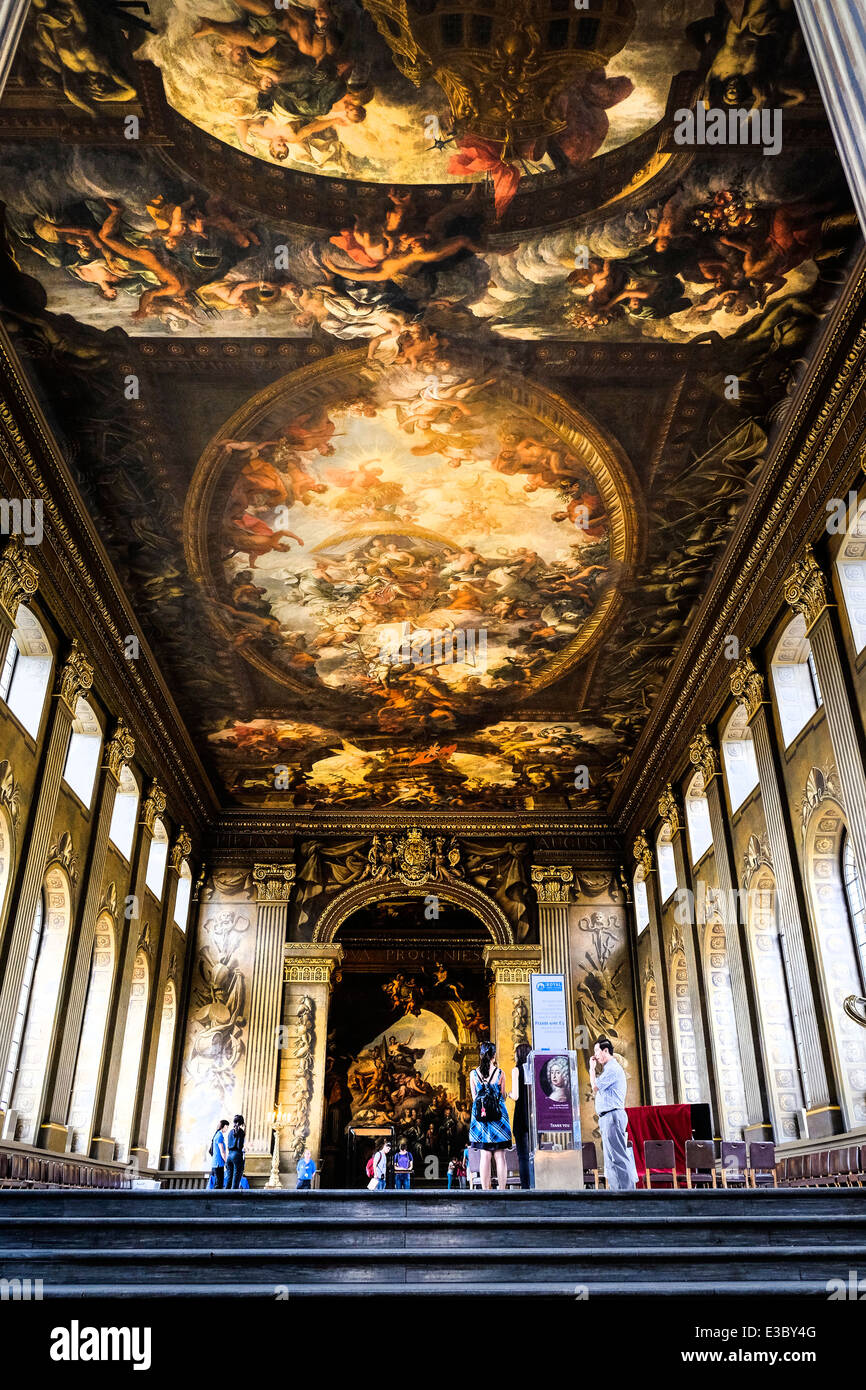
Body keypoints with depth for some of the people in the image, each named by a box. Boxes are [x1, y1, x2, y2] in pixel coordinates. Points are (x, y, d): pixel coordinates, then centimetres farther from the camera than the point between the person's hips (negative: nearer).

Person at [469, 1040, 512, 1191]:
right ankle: (502, 1189, 1)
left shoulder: (473, 1073, 2)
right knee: (500, 1156, 3)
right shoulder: (499, 1072, -4)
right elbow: (503, 1096, 5)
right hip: (498, 1115, -2)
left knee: (485, 1155, 4)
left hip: (480, 1115, 2)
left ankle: (486, 1190, 2)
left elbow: (474, 1097, 9)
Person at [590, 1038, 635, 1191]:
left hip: (612, 1115, -11)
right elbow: (596, 1091, 22)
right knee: (611, 1157, 11)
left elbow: (595, 1087, -10)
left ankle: (625, 1188, -10)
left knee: (617, 1156, -10)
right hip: (607, 1117, 11)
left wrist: (592, 1068, -2)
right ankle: (616, 1189, 14)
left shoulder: (612, 1068, -11)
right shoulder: (609, 1069, 22)